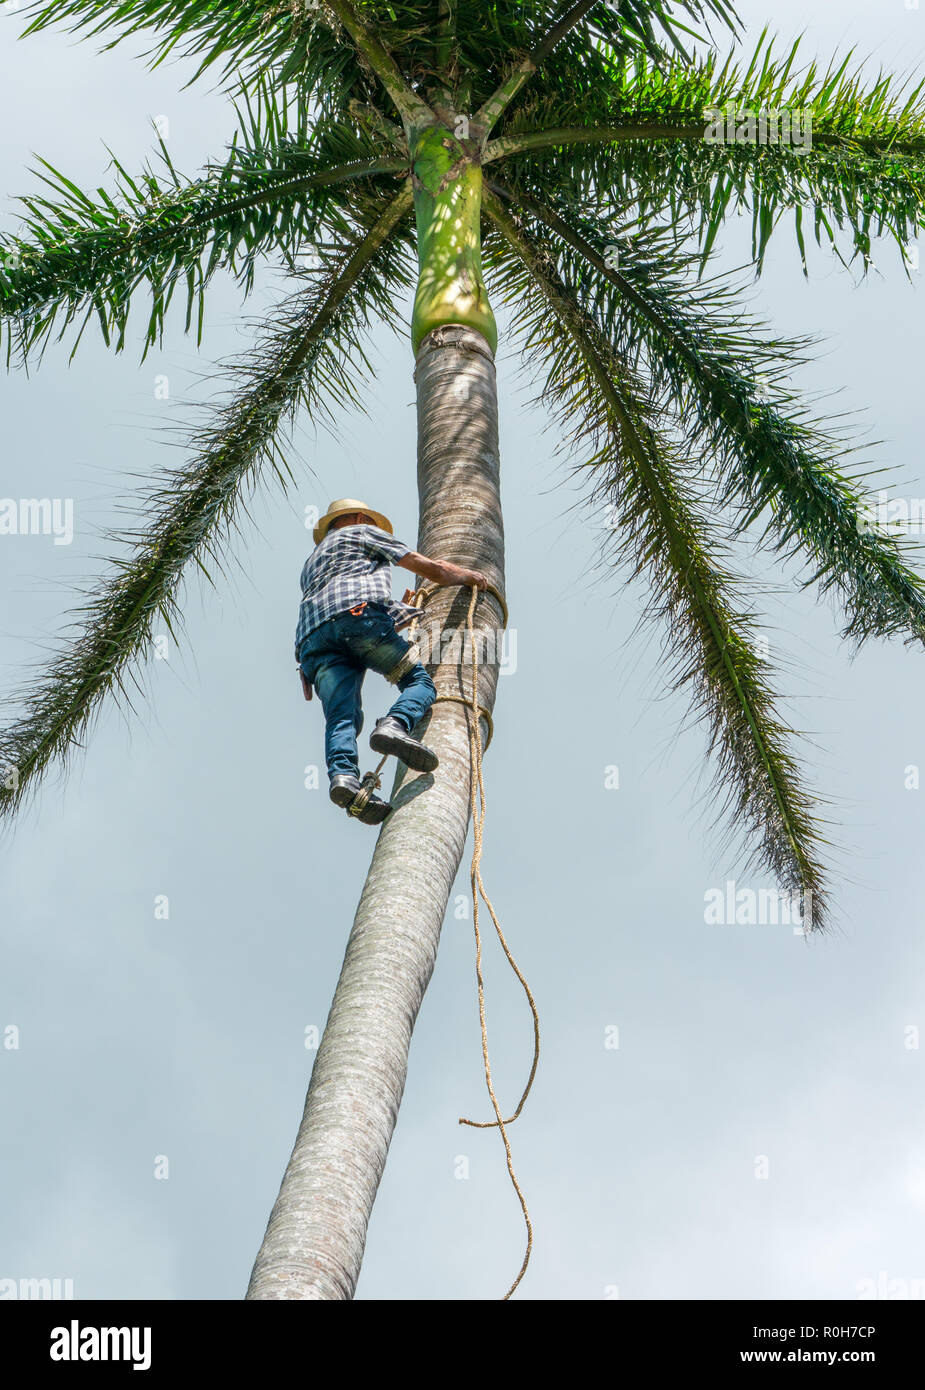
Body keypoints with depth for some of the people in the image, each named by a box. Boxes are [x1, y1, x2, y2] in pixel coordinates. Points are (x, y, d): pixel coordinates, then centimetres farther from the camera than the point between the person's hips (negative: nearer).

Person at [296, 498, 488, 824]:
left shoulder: (312, 564, 45)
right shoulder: (362, 532, 28)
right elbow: (427, 567, 23)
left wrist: (396, 619, 52)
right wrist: (467, 575, 40)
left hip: (312, 634, 5)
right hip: (359, 610, -5)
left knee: (342, 717, -10)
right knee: (419, 681, -1)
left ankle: (343, 774, -38)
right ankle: (395, 725, -32)